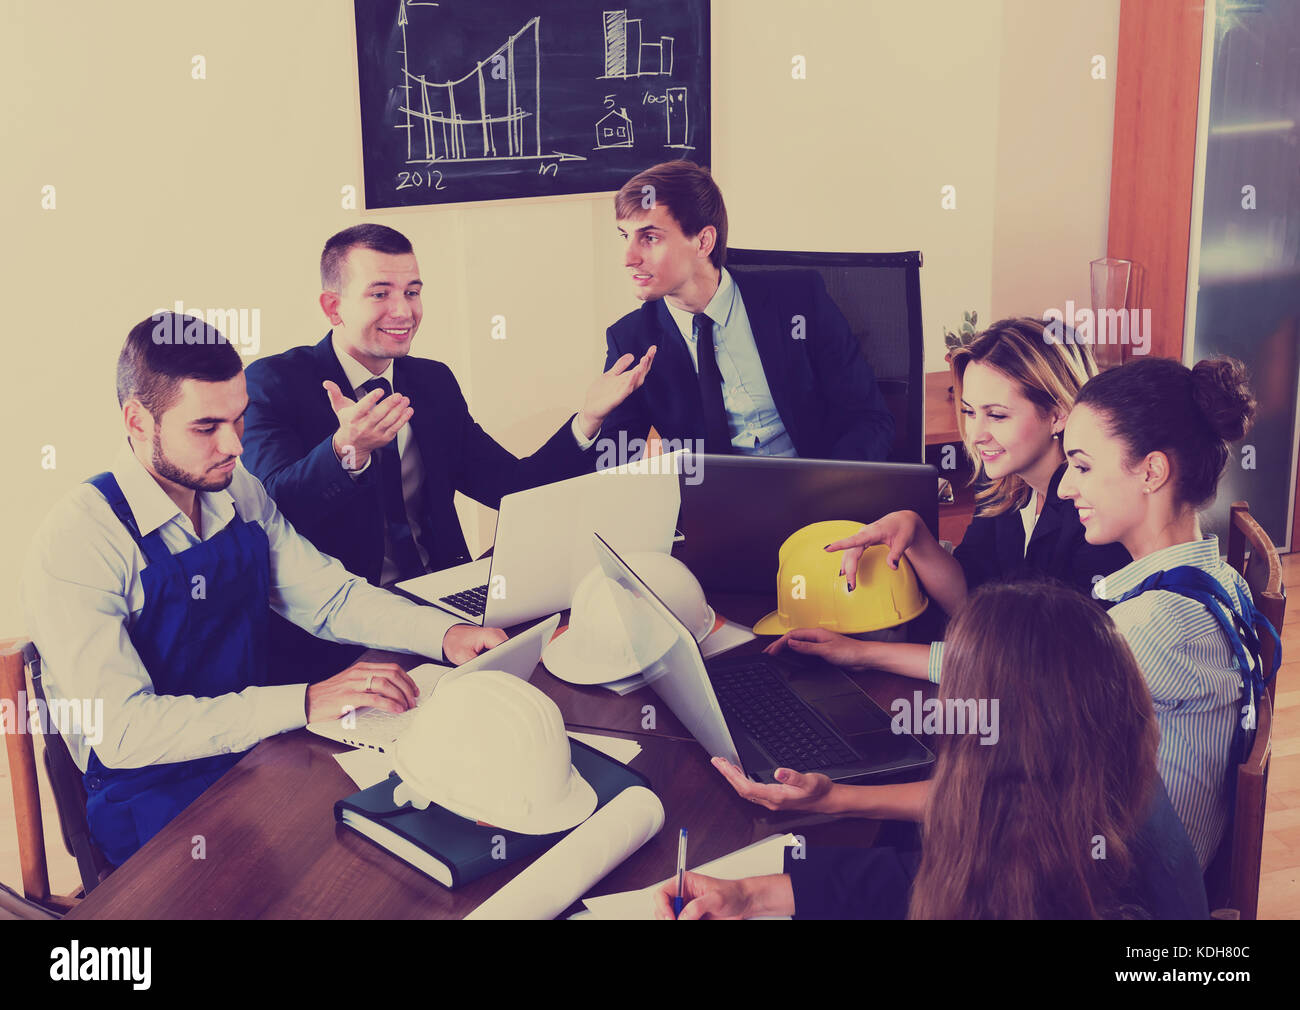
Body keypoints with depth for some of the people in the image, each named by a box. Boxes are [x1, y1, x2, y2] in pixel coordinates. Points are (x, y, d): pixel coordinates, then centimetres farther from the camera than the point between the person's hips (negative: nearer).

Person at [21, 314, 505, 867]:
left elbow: (328, 595, 9)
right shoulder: (75, 539, -18)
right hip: (154, 796, -7)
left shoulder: (240, 494, 4)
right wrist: (305, 703, -32)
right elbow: (121, 729, -25)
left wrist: (444, 633, -9)